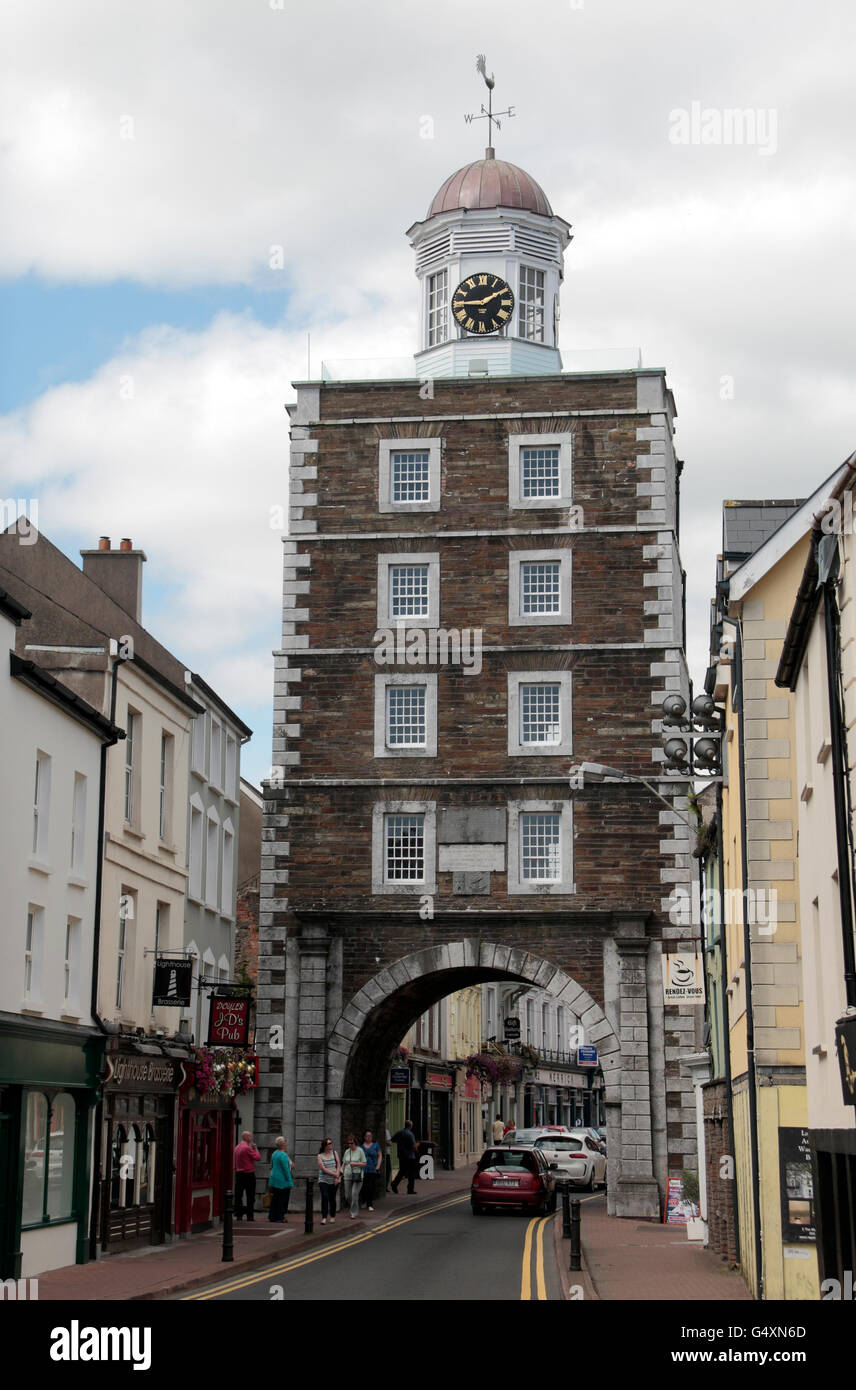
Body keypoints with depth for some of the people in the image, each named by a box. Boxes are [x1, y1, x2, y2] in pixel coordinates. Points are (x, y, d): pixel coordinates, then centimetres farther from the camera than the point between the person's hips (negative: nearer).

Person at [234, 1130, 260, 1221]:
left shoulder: (237, 1147, 9)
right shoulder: (247, 1148, -15)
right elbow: (258, 1157, -12)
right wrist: (255, 1148, -2)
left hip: (239, 1173, 7)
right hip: (248, 1174, -7)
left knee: (238, 1195, 8)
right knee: (250, 1196, 0)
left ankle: (238, 1215, 8)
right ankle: (250, 1216, 0)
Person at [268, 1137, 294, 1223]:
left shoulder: (274, 1153, 9)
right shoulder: (283, 1155, -18)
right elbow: (286, 1169, -18)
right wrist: (290, 1182, -15)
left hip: (274, 1180, 9)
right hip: (283, 1181, -9)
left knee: (275, 1199, 14)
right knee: (282, 1200, -1)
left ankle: (272, 1217, 17)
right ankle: (280, 1218, 1)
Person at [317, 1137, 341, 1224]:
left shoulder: (334, 1153, 7)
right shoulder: (320, 1156, 0)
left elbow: (338, 1165, 4)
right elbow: (323, 1169, -8)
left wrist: (337, 1177, -8)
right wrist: (335, 1174, -13)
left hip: (334, 1181, 2)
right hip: (323, 1180, -2)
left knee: (332, 1199, 7)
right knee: (325, 1197, -16)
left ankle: (332, 1217, 22)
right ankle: (324, 1218, -16)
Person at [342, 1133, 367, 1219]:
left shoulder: (360, 1151, -4)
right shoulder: (347, 1151, 10)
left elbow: (364, 1164, -4)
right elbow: (344, 1163, 18)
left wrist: (355, 1164, -16)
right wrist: (341, 1172, 8)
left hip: (357, 1175, -5)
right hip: (348, 1176, 5)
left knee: (354, 1194, -12)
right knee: (347, 1196, 5)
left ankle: (354, 1213, -1)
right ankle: (355, 1209, 29)